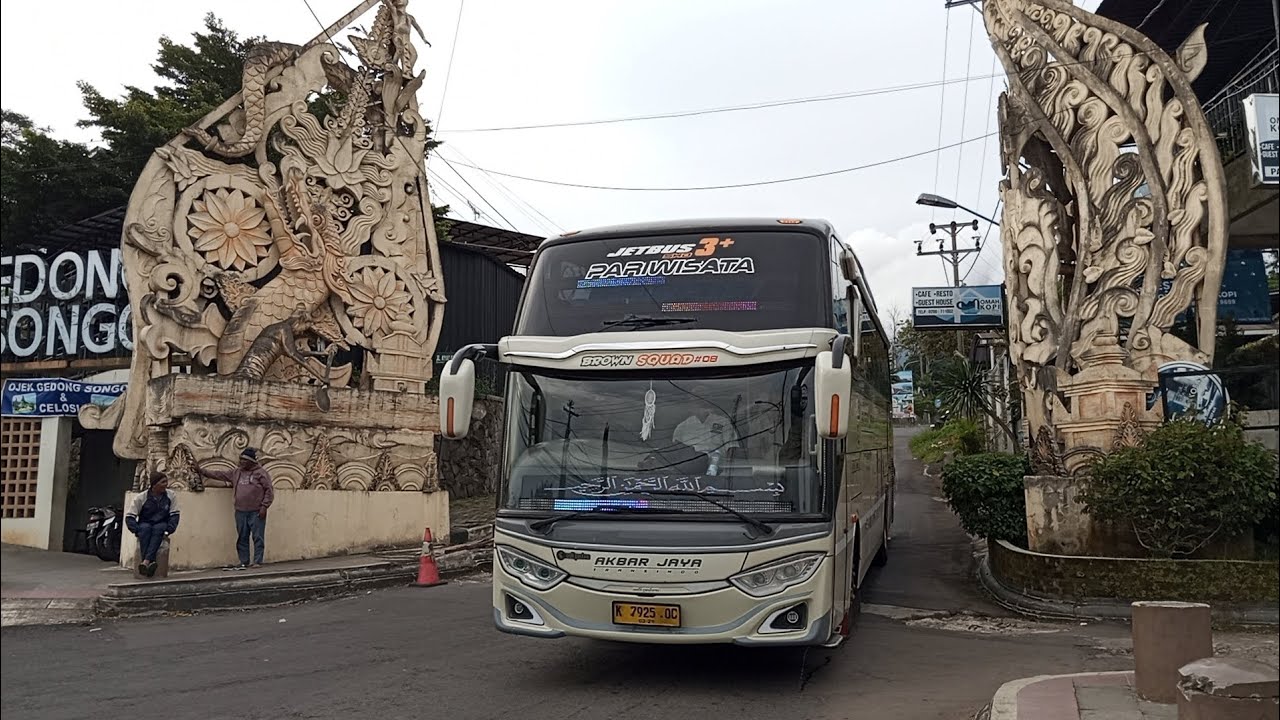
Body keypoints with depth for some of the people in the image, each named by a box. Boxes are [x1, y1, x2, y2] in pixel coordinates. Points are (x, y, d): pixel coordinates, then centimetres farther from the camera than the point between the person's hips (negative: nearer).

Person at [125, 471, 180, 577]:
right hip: (145, 525, 0)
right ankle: (150, 562, -47)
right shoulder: (141, 497, -7)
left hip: (161, 526, 0)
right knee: (145, 528, -35)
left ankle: (146, 561, -47)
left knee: (158, 528, -34)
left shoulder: (171, 496, -4)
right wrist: (138, 530, -21)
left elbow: (174, 515, -3)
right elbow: (129, 517, -7)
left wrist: (168, 530, -17)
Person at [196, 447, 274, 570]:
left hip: (256, 512, -6)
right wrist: (202, 471, 12)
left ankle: (258, 562, 1)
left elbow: (269, 491, -6)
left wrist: (264, 506, -12)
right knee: (242, 538, 8)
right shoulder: (236, 472, 14)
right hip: (240, 512, 6)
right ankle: (244, 562, 15)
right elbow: (219, 474, 17)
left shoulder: (261, 472, -3)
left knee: (258, 538, -3)